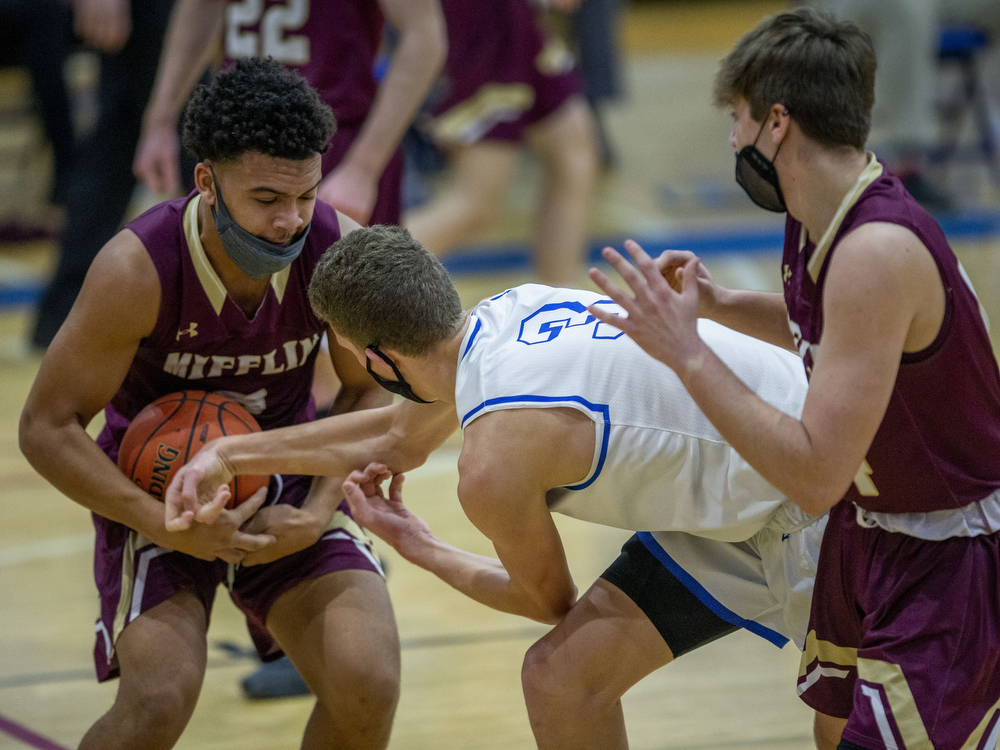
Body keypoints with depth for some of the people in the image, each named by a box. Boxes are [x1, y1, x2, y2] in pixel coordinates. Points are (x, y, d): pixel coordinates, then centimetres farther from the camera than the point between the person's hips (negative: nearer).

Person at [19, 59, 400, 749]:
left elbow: (369, 393, 0)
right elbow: (47, 426, -18)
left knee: (368, 685, -18)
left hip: (287, 477, 3)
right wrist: (164, 524, -28)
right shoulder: (137, 269, -28)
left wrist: (318, 513, -15)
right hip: (157, 486, -3)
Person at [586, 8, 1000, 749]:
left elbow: (816, 475, -31)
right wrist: (718, 303, 7)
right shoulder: (819, 221, -1)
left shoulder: (878, 252, -30)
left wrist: (687, 352, -26)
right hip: (872, 536, 9)